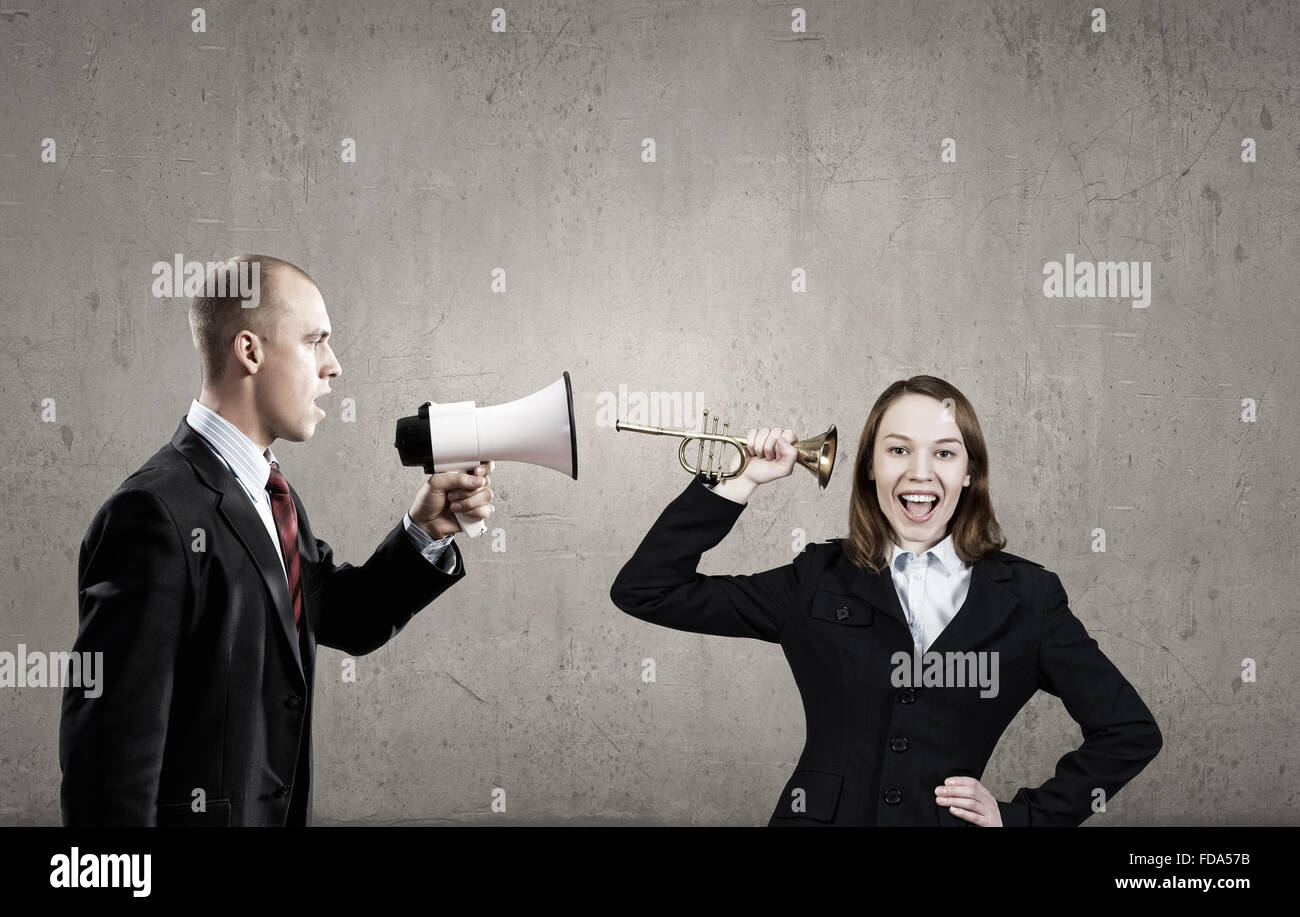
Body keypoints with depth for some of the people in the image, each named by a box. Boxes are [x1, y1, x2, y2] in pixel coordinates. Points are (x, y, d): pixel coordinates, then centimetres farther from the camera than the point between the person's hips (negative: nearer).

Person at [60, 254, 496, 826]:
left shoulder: (269, 491, 9)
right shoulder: (157, 512, -21)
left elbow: (346, 619, 15)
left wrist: (425, 530, 1)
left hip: (282, 808, 9)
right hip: (200, 808, -9)